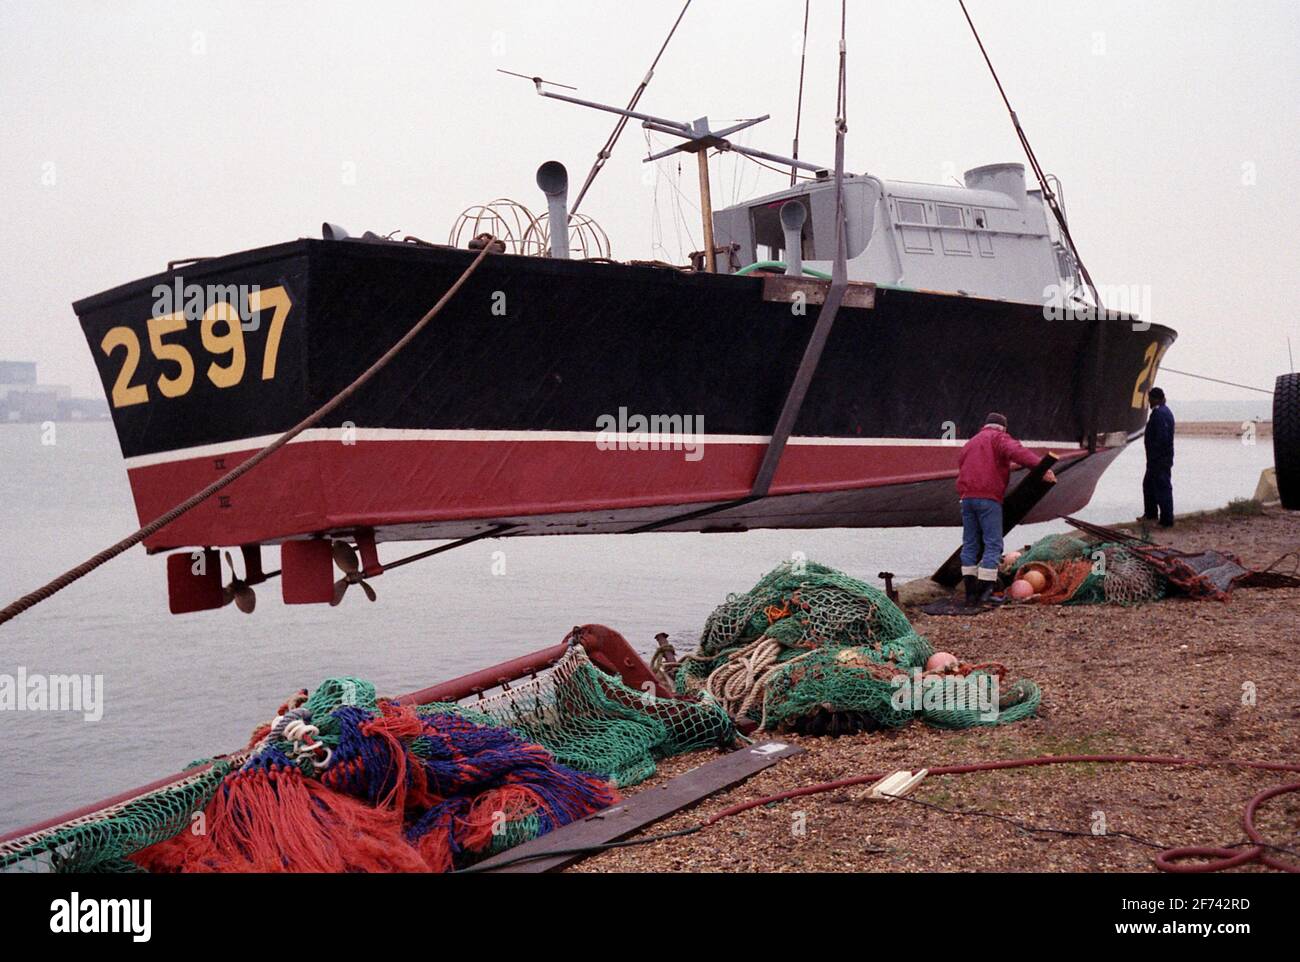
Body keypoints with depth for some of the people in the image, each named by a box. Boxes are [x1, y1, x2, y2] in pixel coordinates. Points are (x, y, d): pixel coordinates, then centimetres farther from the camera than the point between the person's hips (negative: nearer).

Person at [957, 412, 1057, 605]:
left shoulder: (969, 444, 28)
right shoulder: (998, 438, 6)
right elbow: (1017, 452, -15)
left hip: (967, 498, 7)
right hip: (989, 498, -7)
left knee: (970, 544, 10)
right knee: (993, 544, -4)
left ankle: (970, 591, 9)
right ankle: (985, 591, -10)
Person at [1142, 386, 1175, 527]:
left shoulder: (1159, 414, -20)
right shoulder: (1164, 411, 14)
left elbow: (1162, 438, -27)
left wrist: (1153, 457, -20)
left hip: (1159, 460, -11)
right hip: (1159, 459, 11)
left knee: (1163, 489, -6)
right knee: (1148, 484, 23)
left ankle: (1167, 520, -3)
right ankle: (1150, 514, 34)